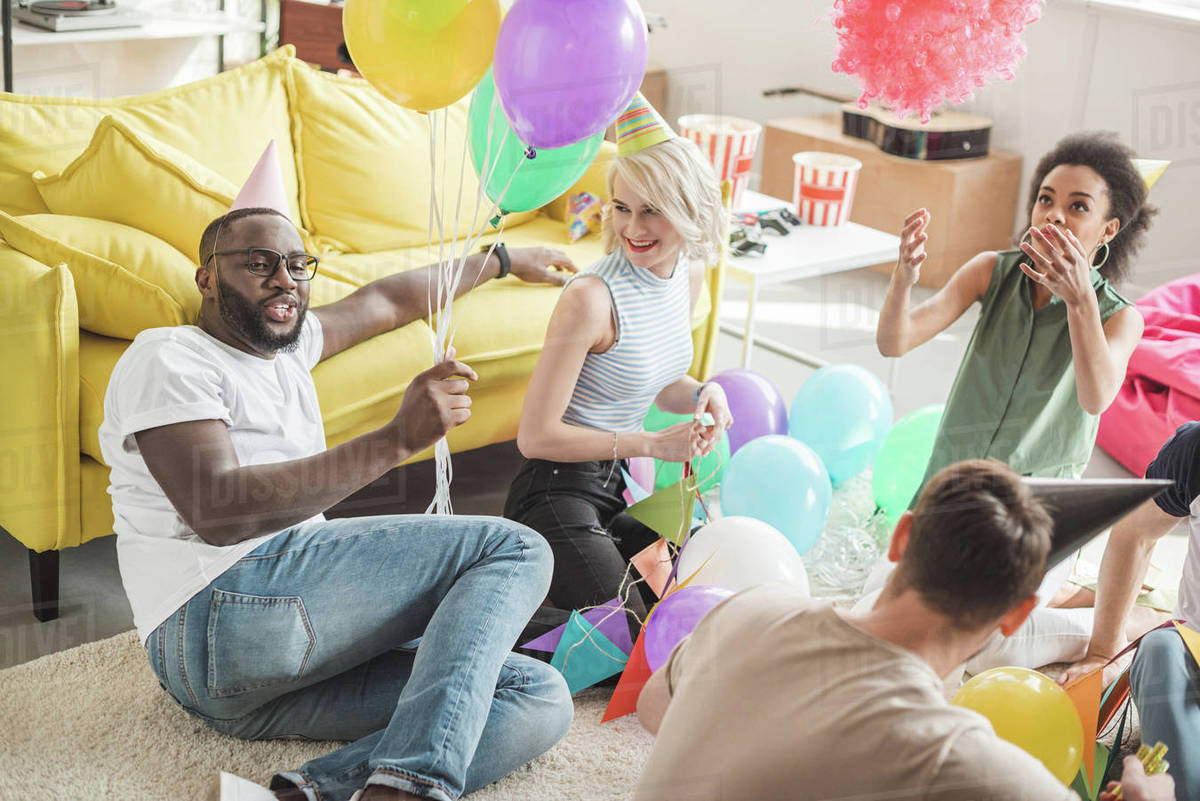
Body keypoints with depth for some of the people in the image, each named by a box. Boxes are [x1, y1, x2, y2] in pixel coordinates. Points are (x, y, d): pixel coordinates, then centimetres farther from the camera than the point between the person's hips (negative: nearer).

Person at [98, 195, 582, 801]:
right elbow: (218, 511, -18)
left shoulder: (283, 345, 27)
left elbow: (385, 302, 45)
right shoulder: (167, 359, -1)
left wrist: (502, 261, 54)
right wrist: (398, 438, -22)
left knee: (541, 699, -9)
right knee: (515, 549, -12)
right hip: (219, 610, -9)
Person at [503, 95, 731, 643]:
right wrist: (651, 445, -19)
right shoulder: (592, 297, -23)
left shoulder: (689, 275, 1)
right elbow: (536, 436, -20)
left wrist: (702, 393, -3)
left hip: (616, 492, 8)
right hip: (558, 491, -8)